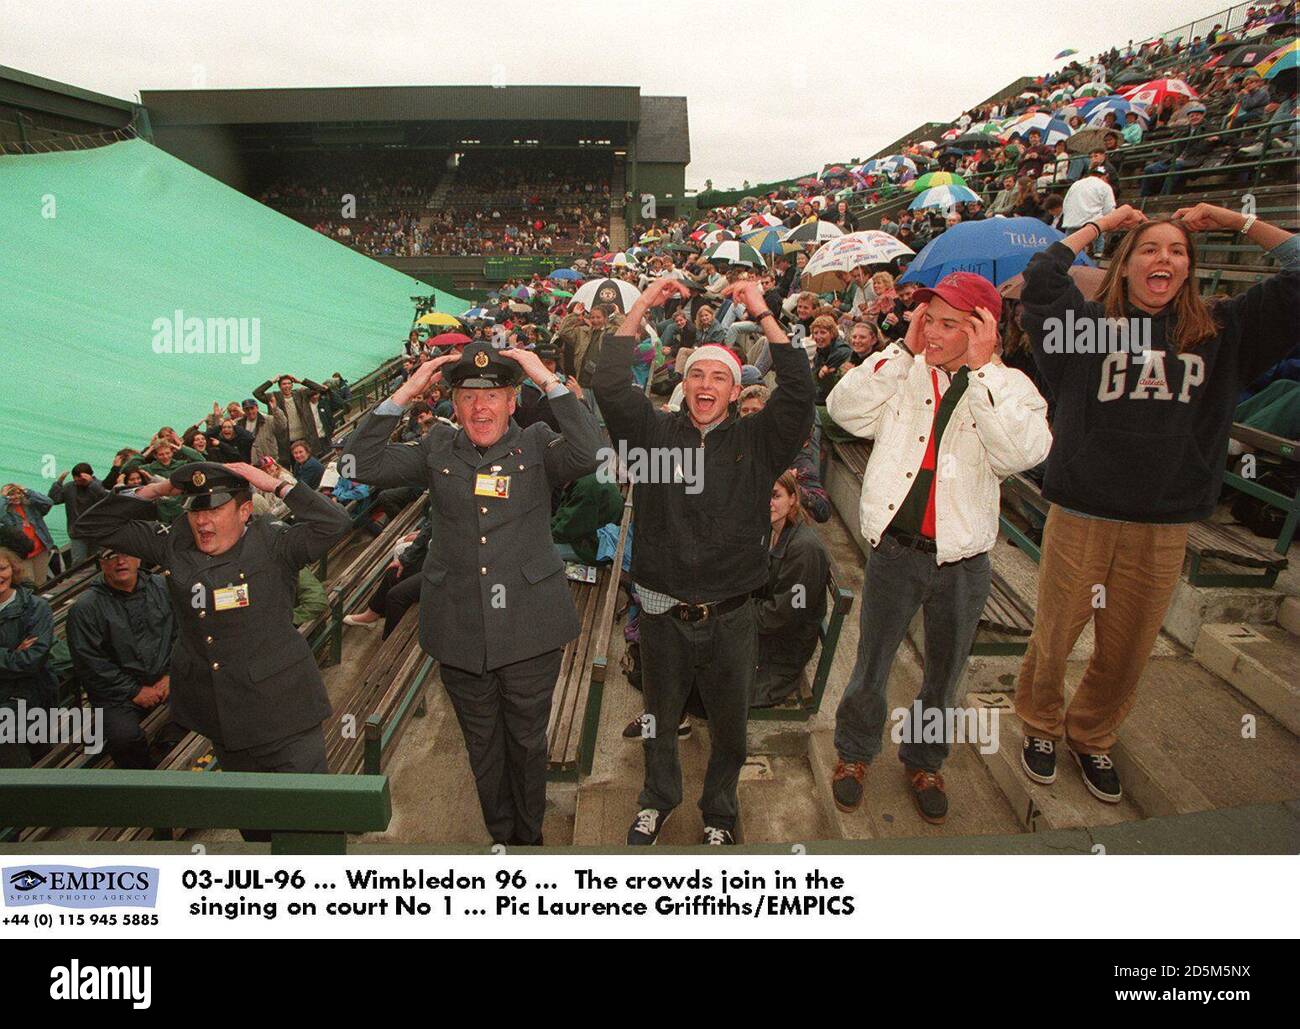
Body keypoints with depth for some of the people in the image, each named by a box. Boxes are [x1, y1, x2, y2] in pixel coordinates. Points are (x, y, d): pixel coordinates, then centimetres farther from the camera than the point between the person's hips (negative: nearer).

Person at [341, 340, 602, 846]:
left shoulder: (537, 445, -3)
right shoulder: (437, 450, 3)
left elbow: (588, 453, -23)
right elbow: (359, 464, -6)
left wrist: (548, 380, -21)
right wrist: (404, 394, -11)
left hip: (529, 630, -2)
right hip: (460, 633, 2)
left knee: (528, 742, 16)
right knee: (483, 747, 18)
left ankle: (529, 836, 40)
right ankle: (500, 835, 40)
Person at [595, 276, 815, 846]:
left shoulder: (756, 440, -2)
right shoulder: (656, 431, -1)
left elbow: (799, 391, -15)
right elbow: (609, 386, -13)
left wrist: (763, 314, -19)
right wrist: (641, 308, -15)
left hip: (729, 617, 0)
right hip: (663, 612, 1)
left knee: (729, 724, 17)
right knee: (660, 717, 21)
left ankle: (720, 811, 44)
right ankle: (658, 798, 48)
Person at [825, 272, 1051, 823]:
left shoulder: (1009, 387, -4)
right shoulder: (903, 373, -2)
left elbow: (1023, 451, -23)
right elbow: (845, 408, -17)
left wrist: (978, 370, -21)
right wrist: (903, 349, -16)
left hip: (963, 562, 0)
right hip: (895, 550, 0)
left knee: (944, 674, 19)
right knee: (871, 665, 15)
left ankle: (923, 760, 43)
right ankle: (855, 751, 39)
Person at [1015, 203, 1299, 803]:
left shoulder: (1221, 332, 8)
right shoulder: (1091, 323, 0)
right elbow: (1040, 278, -13)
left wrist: (1238, 223, 9)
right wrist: (1099, 225, 0)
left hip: (1163, 527, 3)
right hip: (1081, 515, -2)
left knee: (1127, 652, 15)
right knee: (1054, 636, 11)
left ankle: (1091, 737, 39)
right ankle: (1040, 727, 36)